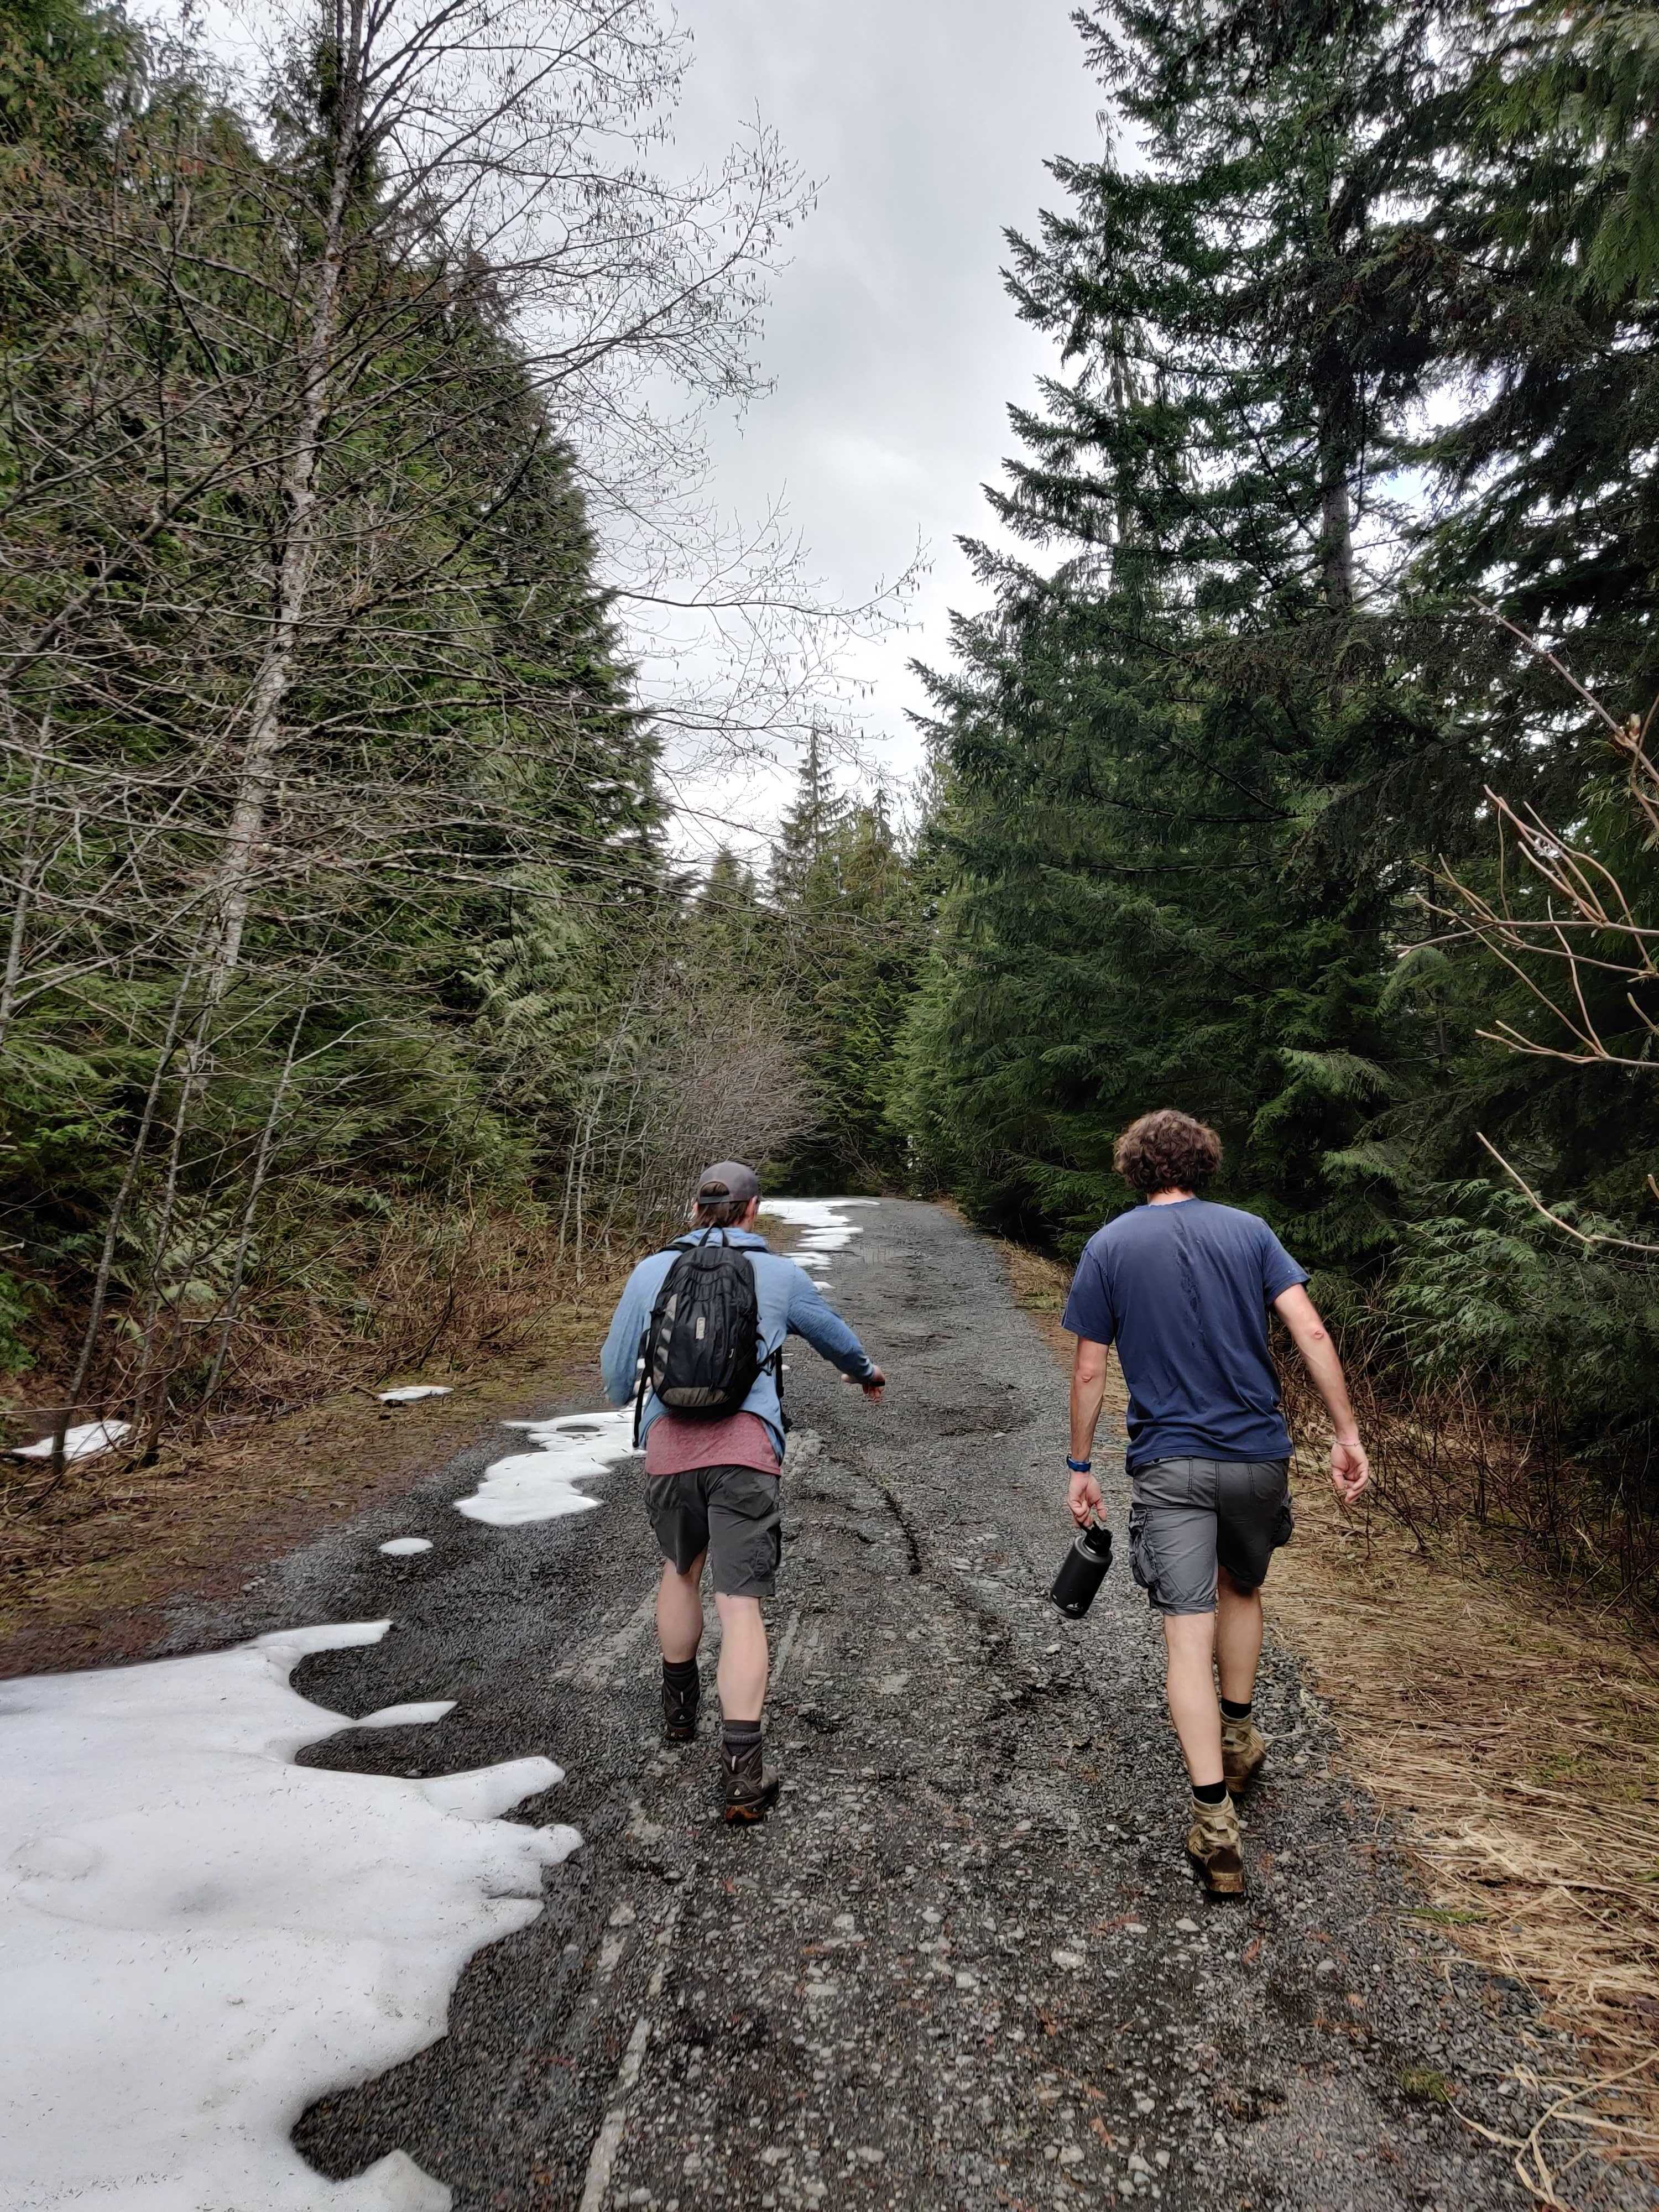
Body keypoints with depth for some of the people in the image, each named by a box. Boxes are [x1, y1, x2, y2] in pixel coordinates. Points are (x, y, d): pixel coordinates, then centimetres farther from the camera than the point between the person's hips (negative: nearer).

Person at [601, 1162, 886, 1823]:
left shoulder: (651, 1271, 11)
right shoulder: (780, 1274, 9)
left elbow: (616, 1372, 19)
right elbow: (835, 1335, 26)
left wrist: (625, 1397, 43)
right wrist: (866, 1372, 48)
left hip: (668, 1444, 2)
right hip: (746, 1447, -2)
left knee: (680, 1570, 26)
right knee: (740, 1605, 0)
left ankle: (679, 1707, 43)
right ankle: (742, 1773, -5)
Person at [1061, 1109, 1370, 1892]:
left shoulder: (1108, 1246, -3)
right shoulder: (1248, 1230, 1)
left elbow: (1088, 1371, -3)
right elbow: (1311, 1334, -7)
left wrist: (1080, 1466, 5)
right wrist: (1347, 1434, -1)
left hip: (1168, 1465, -3)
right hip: (1257, 1455, 3)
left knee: (1188, 1635, -2)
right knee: (1241, 1588, 27)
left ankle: (1215, 1820, -6)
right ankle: (1238, 1735, 42)